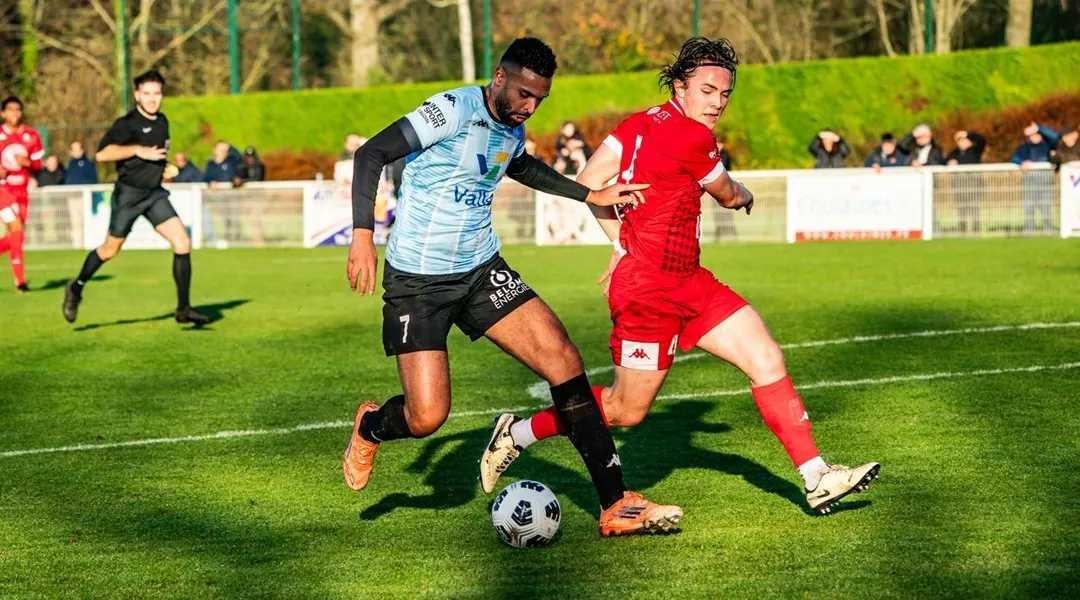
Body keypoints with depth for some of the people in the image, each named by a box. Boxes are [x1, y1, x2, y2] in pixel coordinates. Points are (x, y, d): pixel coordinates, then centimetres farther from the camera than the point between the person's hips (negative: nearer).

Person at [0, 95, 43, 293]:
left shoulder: (31, 136, 4)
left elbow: (37, 164, 8)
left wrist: (26, 162, -14)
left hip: (21, 190, 5)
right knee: (17, 230, -17)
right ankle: (20, 281, -13)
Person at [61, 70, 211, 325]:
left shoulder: (162, 121, 9)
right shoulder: (127, 123, -16)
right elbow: (102, 153, -29)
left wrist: (164, 167, 12)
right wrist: (140, 151, -31)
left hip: (155, 194, 6)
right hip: (128, 195, -6)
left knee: (183, 244, -8)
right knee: (110, 250, 8)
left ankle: (183, 309, -2)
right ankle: (76, 288, 34)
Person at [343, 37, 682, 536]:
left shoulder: (512, 130, 7)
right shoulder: (454, 109, -17)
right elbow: (371, 154, -21)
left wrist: (589, 195, 29)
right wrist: (363, 234, -31)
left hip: (481, 270, 7)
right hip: (417, 280, -7)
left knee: (566, 364, -9)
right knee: (426, 417, -14)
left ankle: (615, 504, -5)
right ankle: (369, 428, 26)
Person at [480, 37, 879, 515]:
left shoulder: (641, 123, 4)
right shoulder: (691, 137, -19)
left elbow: (588, 181, 4)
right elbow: (728, 196, 0)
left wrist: (623, 245, 11)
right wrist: (745, 196, 23)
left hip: (686, 283, 10)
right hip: (650, 291, -10)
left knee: (767, 359, 4)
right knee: (626, 410, 5)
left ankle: (817, 479, 5)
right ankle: (516, 434, 22)